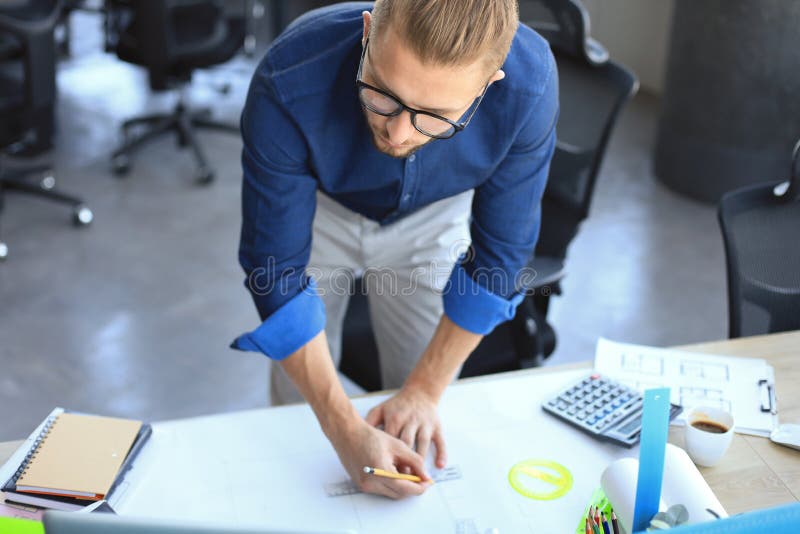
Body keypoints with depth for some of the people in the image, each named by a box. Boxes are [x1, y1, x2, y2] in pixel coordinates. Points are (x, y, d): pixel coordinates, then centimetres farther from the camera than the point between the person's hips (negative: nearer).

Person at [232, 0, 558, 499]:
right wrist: (346, 432, -35)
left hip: (433, 213, 1)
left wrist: (426, 392, -18)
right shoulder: (289, 87, -41)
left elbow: (499, 254, -21)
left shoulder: (528, 87, -36)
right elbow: (277, 274, -30)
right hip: (318, 204, -1)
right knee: (298, 398, 11)